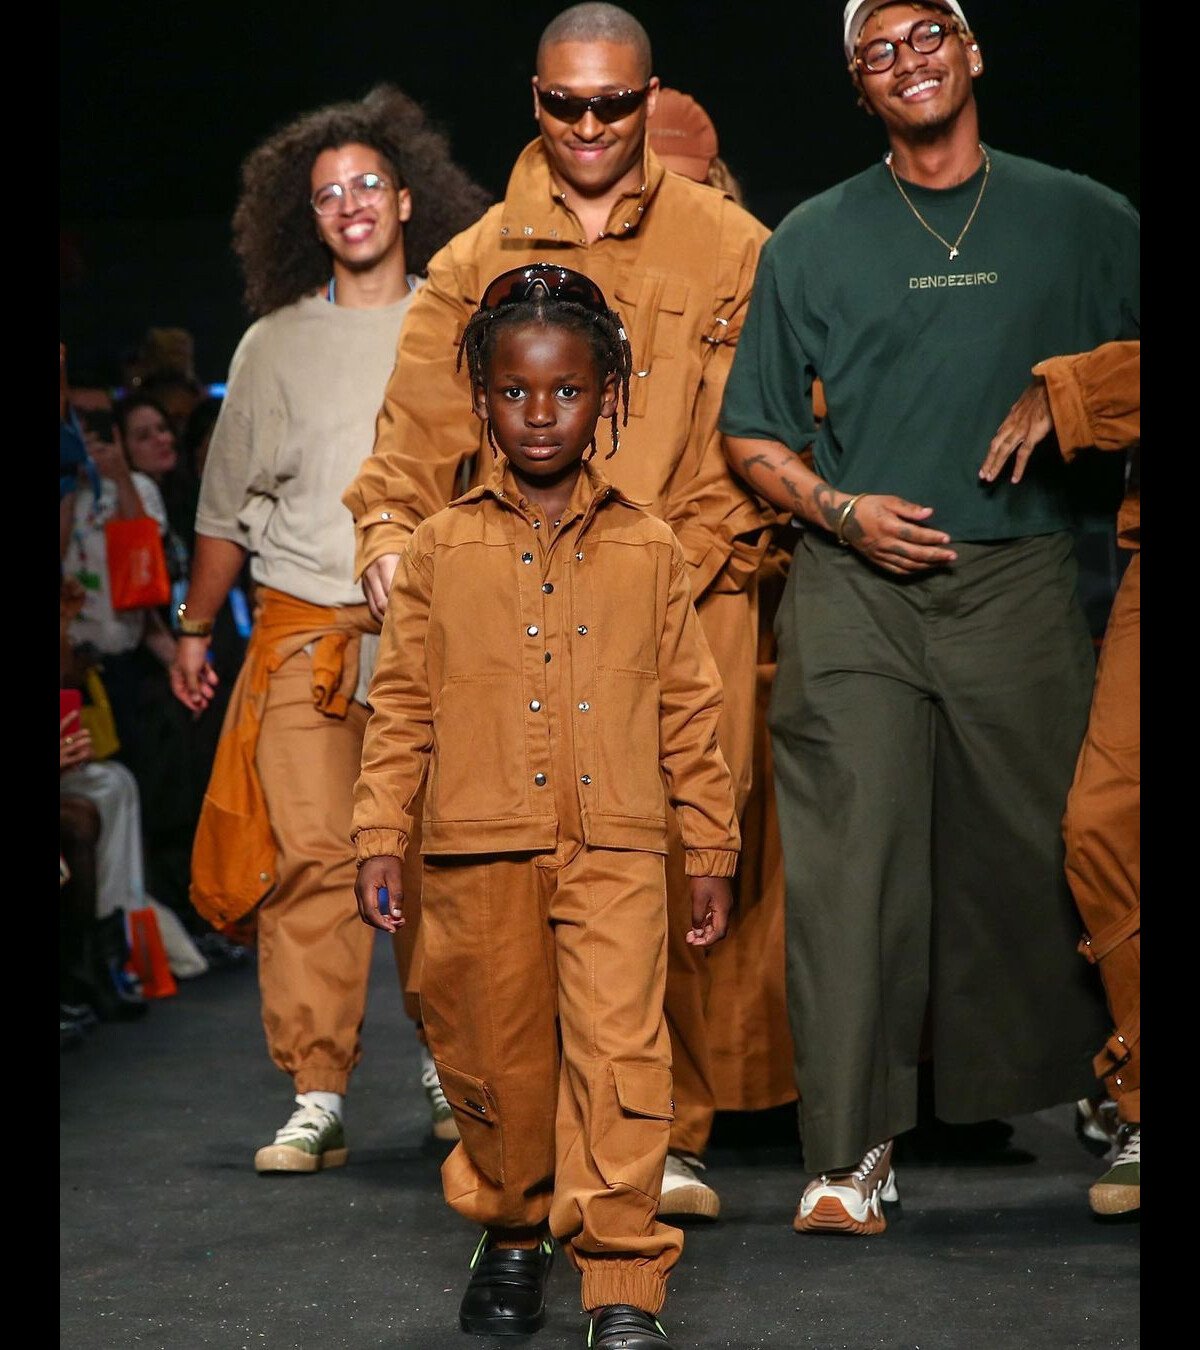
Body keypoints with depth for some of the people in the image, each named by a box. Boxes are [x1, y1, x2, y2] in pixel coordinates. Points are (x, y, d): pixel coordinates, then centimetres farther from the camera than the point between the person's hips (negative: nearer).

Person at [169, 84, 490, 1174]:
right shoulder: (276, 343, 13)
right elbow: (228, 501, 20)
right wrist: (195, 626, 20)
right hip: (303, 629, 1)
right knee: (308, 854, -10)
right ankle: (317, 1100, -9)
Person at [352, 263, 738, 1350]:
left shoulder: (648, 551, 7)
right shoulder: (441, 550, 6)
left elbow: (690, 711, 10)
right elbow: (402, 706, 9)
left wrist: (713, 853, 11)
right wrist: (380, 838, 3)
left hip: (615, 849, -1)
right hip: (479, 851, 1)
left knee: (620, 1049, -13)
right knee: (497, 1058, 10)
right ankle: (512, 1234, 32)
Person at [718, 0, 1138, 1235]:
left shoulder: (1081, 221, 10)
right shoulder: (815, 240, 9)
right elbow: (752, 436, 11)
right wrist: (842, 511, -5)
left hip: (1018, 579, 1)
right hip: (853, 585, 0)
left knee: (1039, 847, 5)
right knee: (851, 863, -8)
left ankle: (1100, 1102, 23)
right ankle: (850, 1154, -6)